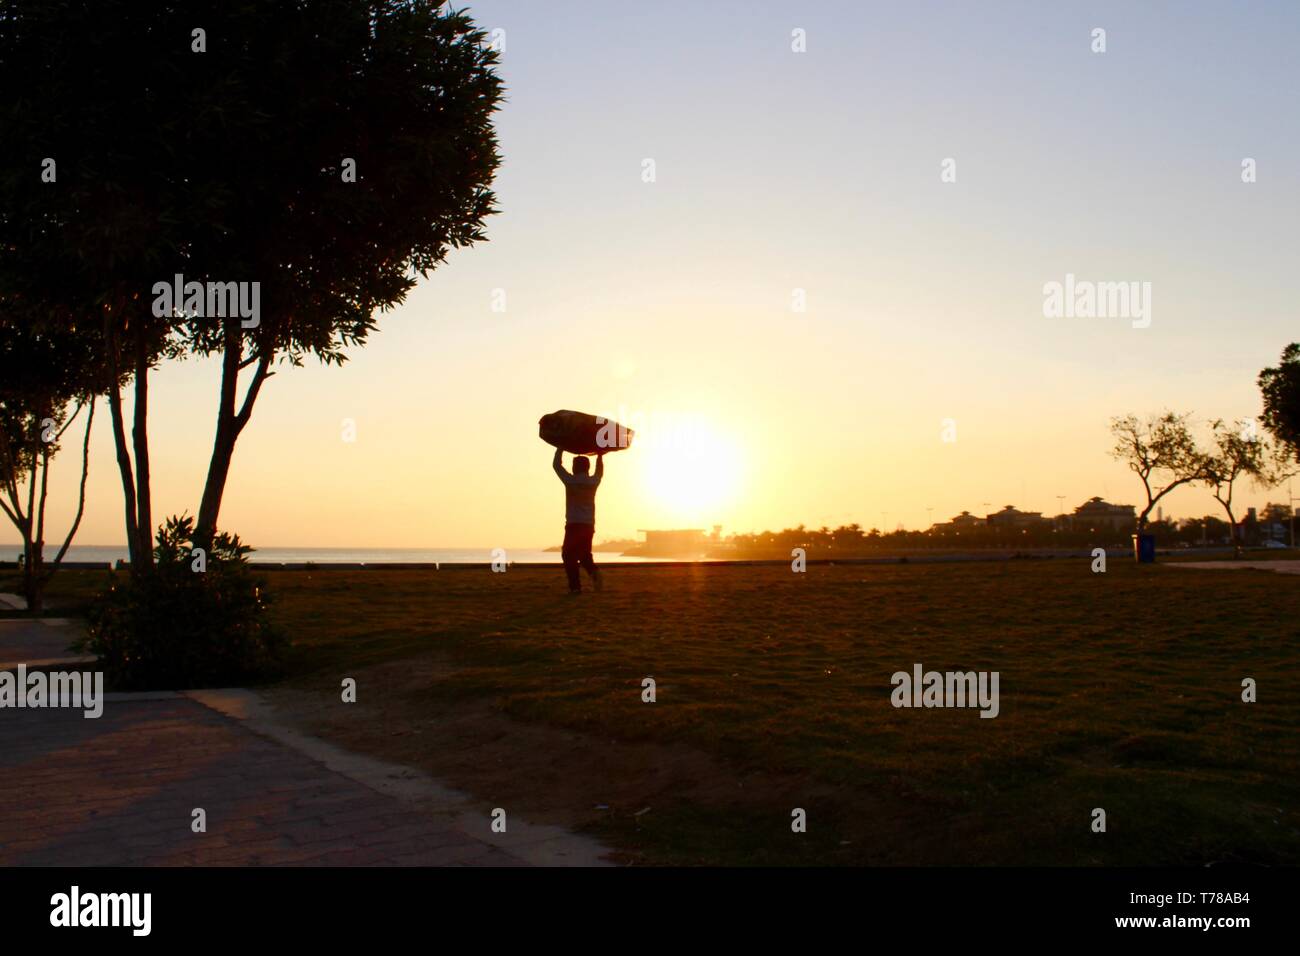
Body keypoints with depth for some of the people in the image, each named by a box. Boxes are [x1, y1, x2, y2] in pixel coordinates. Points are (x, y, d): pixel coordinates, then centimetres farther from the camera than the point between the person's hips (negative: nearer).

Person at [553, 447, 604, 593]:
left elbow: (557, 465, 6)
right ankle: (594, 572, -10)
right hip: (589, 525, 5)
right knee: (584, 554, 19)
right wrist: (600, 455, 38)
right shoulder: (593, 482, 4)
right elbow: (600, 472, 28)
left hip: (573, 525, -5)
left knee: (569, 555, 3)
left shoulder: (570, 481, -7)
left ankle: (575, 586, -7)